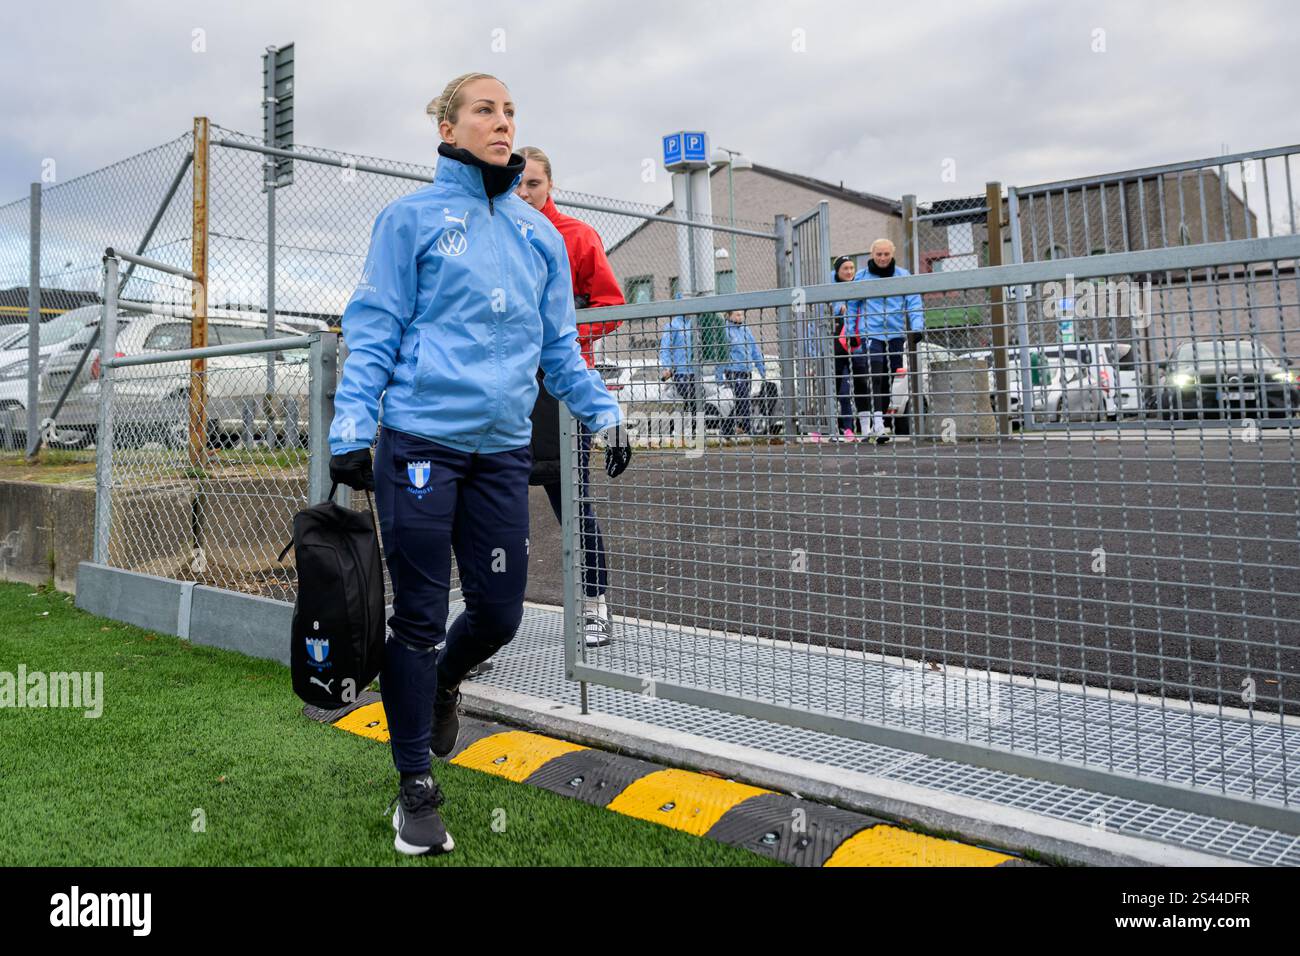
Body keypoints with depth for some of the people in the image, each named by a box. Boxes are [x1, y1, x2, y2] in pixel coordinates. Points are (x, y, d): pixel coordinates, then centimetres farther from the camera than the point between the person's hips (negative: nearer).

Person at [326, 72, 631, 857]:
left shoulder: (540, 233, 15)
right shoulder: (413, 218, 1)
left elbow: (559, 343, 17)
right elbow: (375, 332, -2)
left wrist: (603, 412, 8)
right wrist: (351, 428, -10)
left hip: (502, 447, 4)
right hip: (421, 443, -4)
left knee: (499, 614, 7)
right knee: (420, 617, 1)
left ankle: (442, 684, 42)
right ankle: (417, 788, 18)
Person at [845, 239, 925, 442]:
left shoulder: (903, 276, 6)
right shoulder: (861, 277, 5)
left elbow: (914, 303, 2)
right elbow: (852, 305, 11)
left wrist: (917, 327, -11)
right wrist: (849, 332, 7)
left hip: (896, 335, 2)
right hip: (870, 333, -2)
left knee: (887, 381, 8)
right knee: (874, 378, -16)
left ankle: (878, 423, 19)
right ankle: (877, 423, -22)